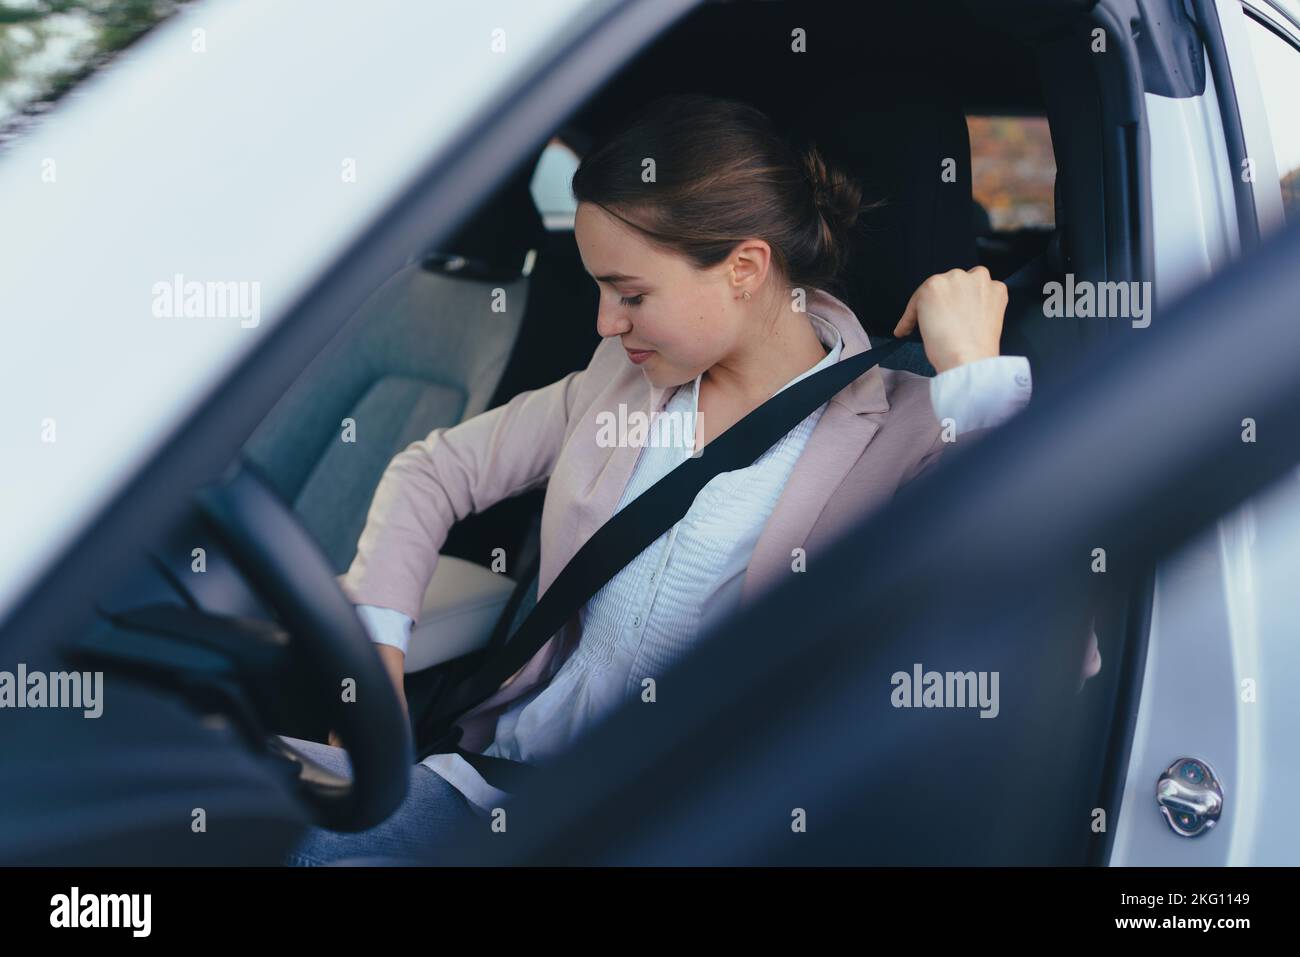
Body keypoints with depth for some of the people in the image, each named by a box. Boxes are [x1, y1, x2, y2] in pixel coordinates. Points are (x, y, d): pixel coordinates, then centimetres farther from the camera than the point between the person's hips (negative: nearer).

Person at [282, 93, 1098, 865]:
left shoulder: (906, 431, -10)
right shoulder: (624, 377, 10)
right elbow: (433, 471, 17)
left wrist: (977, 379, -23)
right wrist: (378, 647, 2)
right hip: (500, 773, 6)